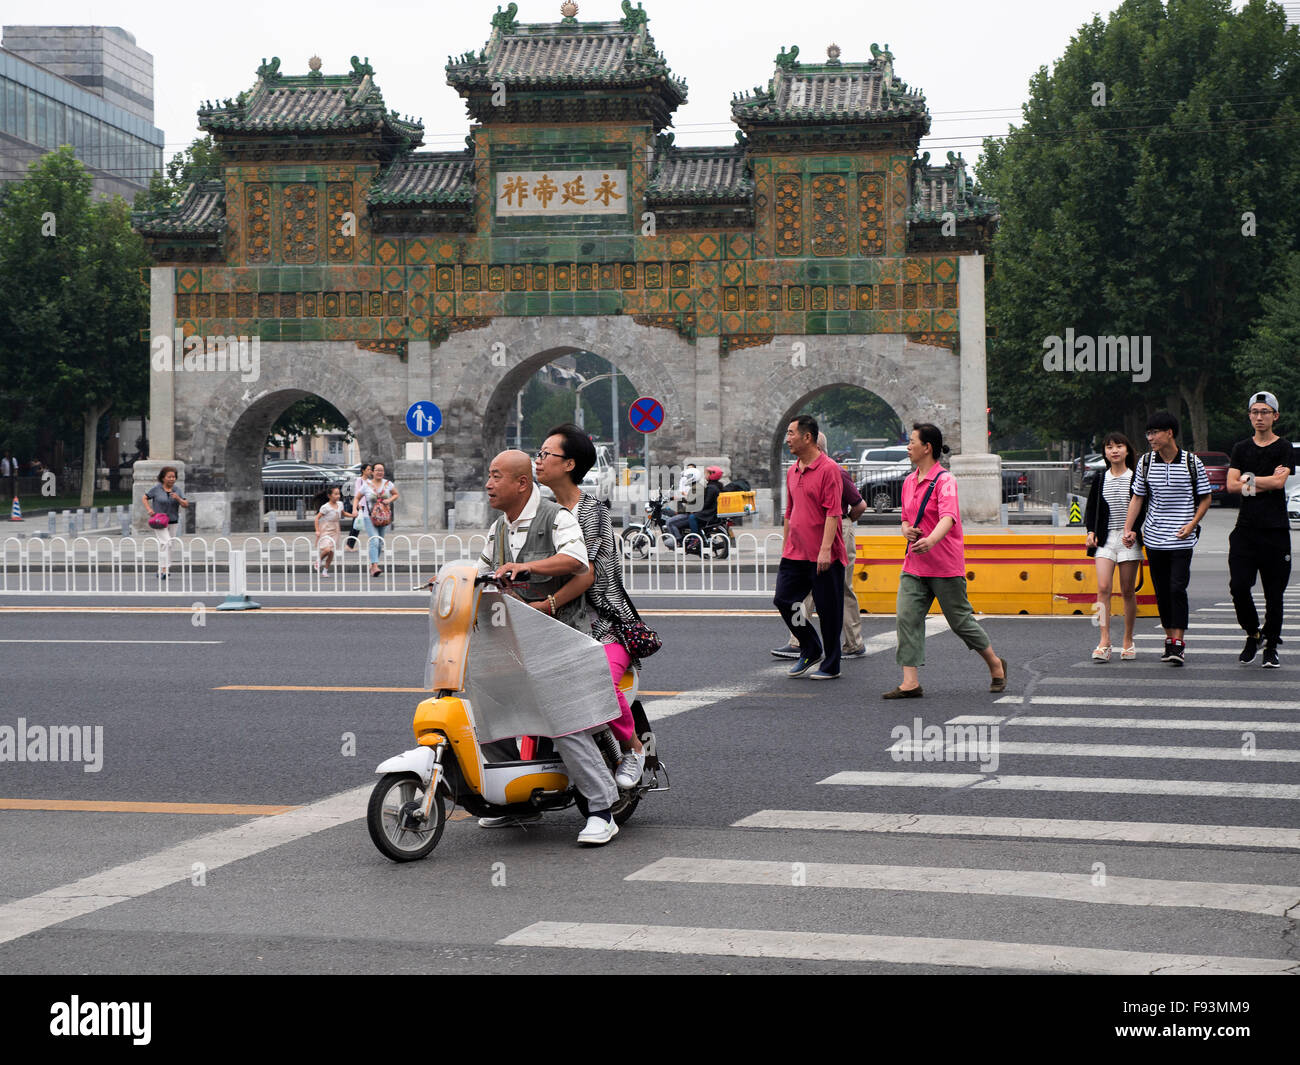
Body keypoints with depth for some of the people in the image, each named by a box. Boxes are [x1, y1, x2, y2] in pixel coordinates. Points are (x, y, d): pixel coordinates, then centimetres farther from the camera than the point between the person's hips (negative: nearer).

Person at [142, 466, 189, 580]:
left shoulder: (176, 489, 5)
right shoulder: (156, 489, -5)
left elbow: (185, 505, 4)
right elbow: (144, 498, 6)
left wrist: (178, 499, -15)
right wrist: (149, 509, -9)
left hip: (172, 522, 5)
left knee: (163, 545, 13)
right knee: (166, 542, -22)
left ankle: (160, 571, 25)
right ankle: (164, 570, -25)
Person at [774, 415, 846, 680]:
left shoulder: (828, 469, -10)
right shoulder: (792, 472, 14)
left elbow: (833, 513, -16)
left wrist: (825, 549, -22)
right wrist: (785, 547, 20)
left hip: (823, 557, -8)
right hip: (795, 554, 8)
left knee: (828, 609, 1)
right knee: (783, 599, 2)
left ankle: (831, 666, 12)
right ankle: (810, 650, 20)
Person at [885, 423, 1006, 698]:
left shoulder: (944, 481, -12)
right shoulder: (909, 482, 11)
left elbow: (948, 517, -29)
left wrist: (931, 540, -48)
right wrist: (906, 530, 0)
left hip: (945, 566, -7)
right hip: (914, 565, 7)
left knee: (960, 620, 4)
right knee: (907, 618, -8)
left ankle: (996, 665, 26)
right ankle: (910, 683, -9)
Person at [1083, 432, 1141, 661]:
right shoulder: (1099, 481, 9)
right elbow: (1090, 509, 16)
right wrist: (1091, 532, 2)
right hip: (1105, 539, 2)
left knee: (1128, 591, 3)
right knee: (1103, 588, -11)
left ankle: (1128, 641, 14)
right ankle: (1104, 642, -14)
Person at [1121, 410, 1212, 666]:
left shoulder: (1192, 463, -4)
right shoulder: (1145, 462, 4)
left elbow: (1205, 498, 5)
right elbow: (1137, 498, 11)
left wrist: (1192, 524, -8)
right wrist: (1128, 529, 2)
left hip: (1182, 539, -3)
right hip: (1154, 538, 3)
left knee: (1177, 588, -11)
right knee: (1161, 591, 7)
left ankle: (1178, 644, -7)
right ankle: (1169, 638, 19)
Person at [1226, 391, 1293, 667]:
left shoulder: (1284, 448, 2)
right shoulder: (1241, 449, 13)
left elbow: (1279, 482, -13)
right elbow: (1232, 486, 2)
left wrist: (1248, 480, -3)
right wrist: (1267, 482, -6)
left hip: (1275, 530, -2)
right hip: (1245, 529, 2)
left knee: (1274, 593, 1)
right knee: (1239, 586, -9)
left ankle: (1271, 646, 11)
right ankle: (1252, 634, 12)